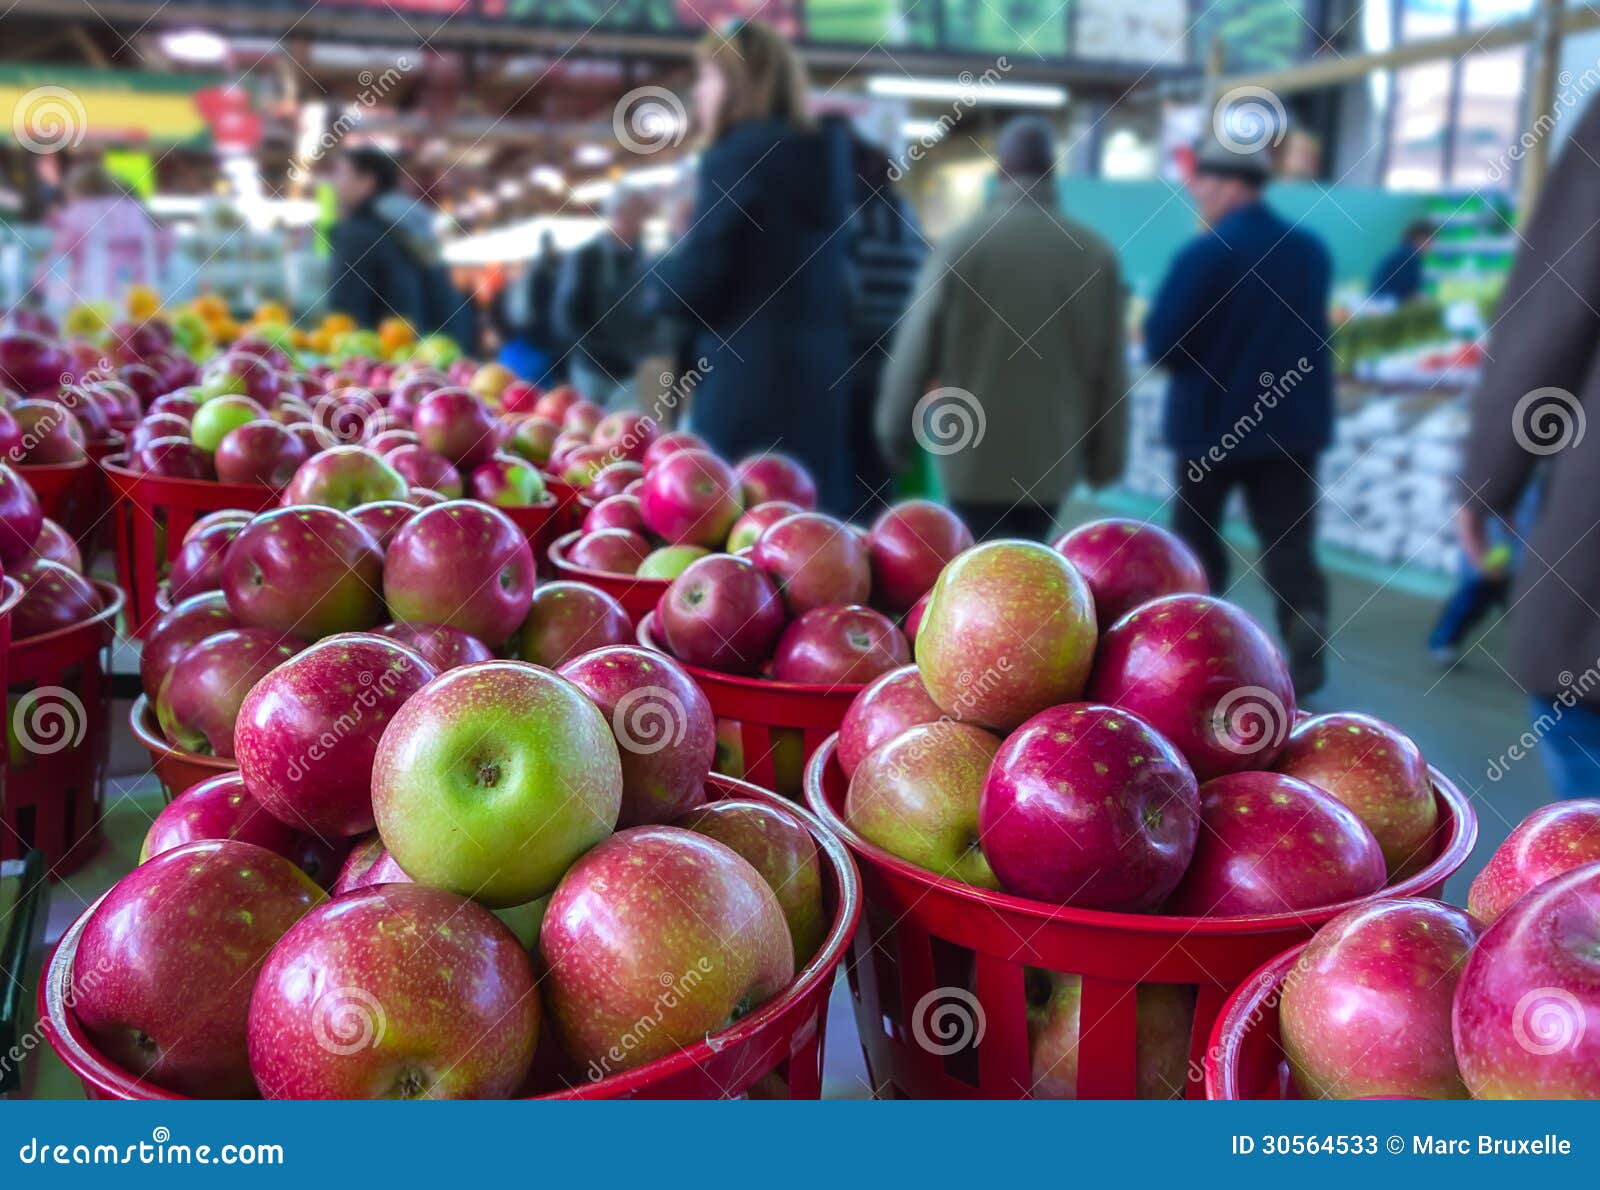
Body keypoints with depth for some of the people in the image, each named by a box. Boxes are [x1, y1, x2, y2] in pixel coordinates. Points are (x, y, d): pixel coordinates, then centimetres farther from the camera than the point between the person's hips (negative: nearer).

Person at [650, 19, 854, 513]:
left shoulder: (738, 158, -8)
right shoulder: (823, 160, 13)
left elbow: (690, 288, -12)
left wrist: (657, 270, 8)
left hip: (748, 387, -7)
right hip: (820, 381, 7)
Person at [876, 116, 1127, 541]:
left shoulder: (961, 246, -7)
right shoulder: (1095, 254, -1)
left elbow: (914, 352, -6)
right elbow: (1111, 368, 2)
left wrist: (895, 435, 7)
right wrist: (1106, 457, 12)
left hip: (974, 454, -2)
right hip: (1055, 455, 3)